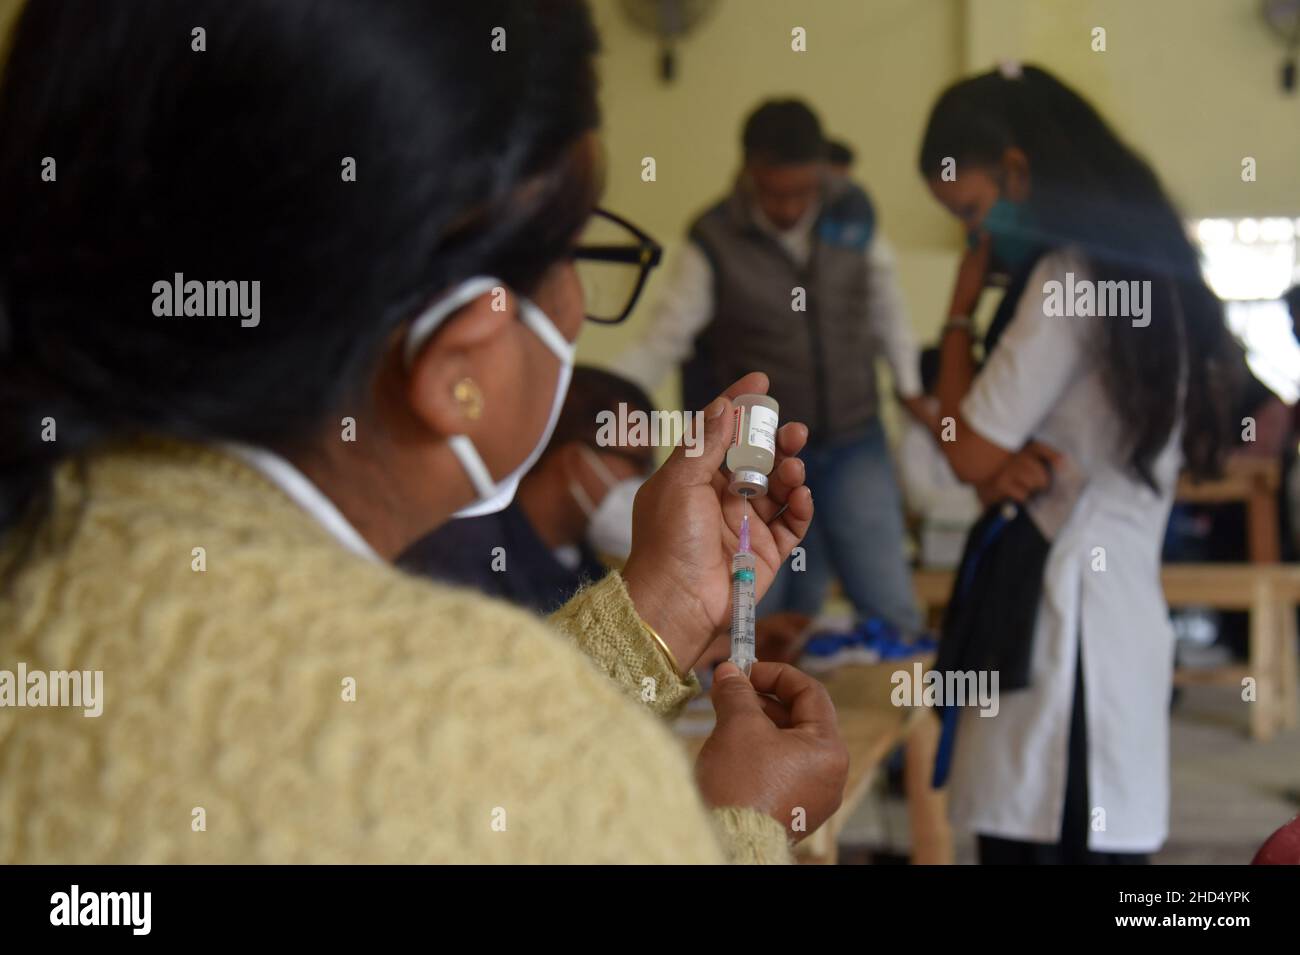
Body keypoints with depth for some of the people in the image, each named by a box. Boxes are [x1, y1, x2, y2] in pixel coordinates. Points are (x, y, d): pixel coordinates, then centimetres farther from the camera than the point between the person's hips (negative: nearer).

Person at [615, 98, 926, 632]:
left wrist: (909, 387, 13)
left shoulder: (853, 214, -4)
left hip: (855, 447, 2)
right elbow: (661, 344, -12)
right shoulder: (714, 243, -13)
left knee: (888, 606, 3)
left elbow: (884, 303, 10)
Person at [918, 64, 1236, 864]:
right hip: (1115, 608, 9)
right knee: (1089, 835, 9)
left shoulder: (1069, 276, -13)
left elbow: (971, 452, -9)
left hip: (1064, 616, -9)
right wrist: (1014, 467, -5)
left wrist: (963, 306, 2)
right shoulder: (1139, 269, 16)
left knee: (1042, 837, -7)